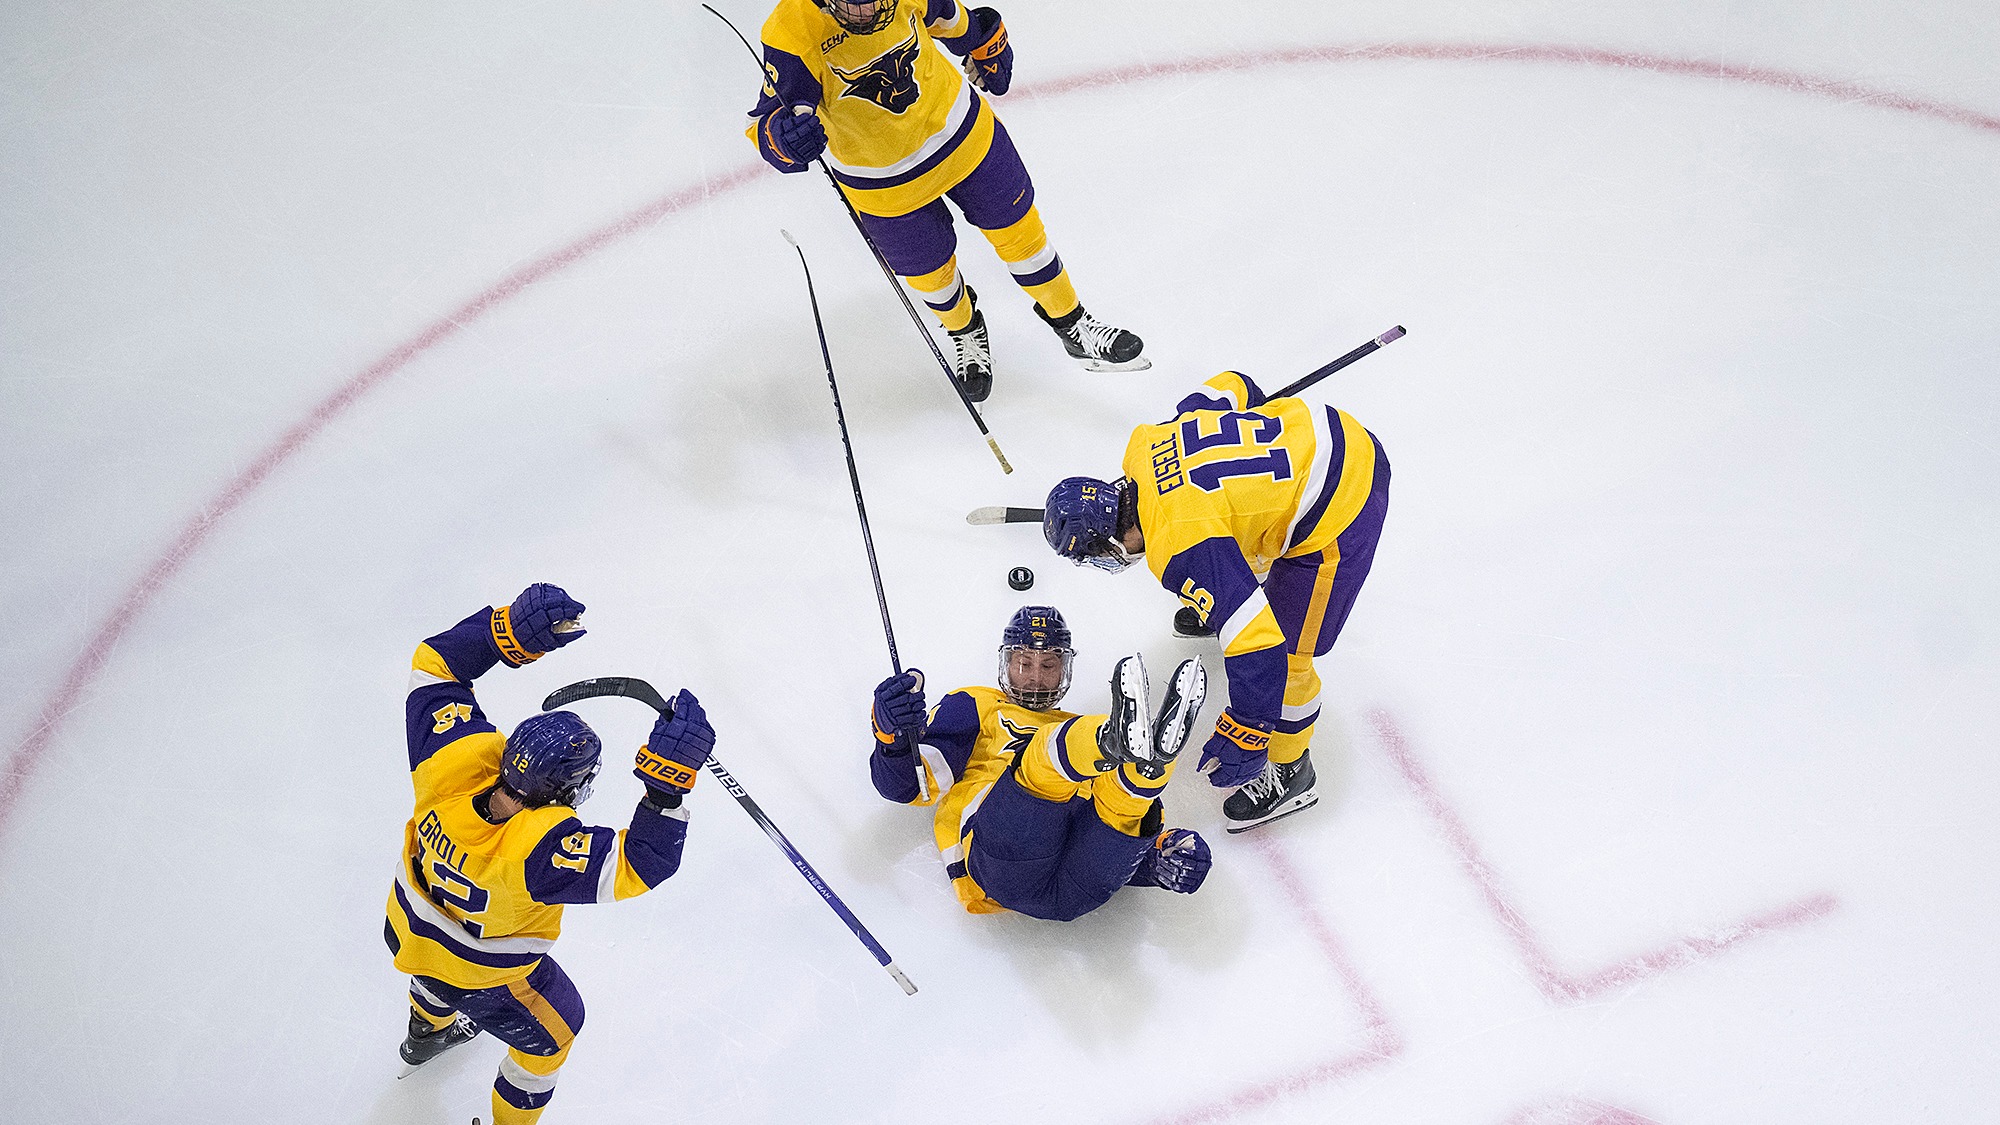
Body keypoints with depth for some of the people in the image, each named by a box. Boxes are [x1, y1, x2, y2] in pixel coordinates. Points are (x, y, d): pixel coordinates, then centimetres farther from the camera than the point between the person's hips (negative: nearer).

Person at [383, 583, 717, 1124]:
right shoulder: (536, 848, -47)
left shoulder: (454, 760, -34)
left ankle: (426, 1035, 74)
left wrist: (510, 631, -37)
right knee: (552, 1029, 25)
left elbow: (435, 664, -23)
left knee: (438, 973, 42)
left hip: (407, 931, 6)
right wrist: (669, 776, -55)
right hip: (481, 976, -6)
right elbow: (639, 865, -46)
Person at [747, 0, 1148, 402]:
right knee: (930, 273, 15)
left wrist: (984, 46, 19)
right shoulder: (790, 33, -32)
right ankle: (966, 333, 50)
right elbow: (772, 115, -28)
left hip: (957, 125, 2)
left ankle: (1073, 325, 40)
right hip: (883, 180, -2)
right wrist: (783, 135, -53)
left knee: (1019, 231, 14)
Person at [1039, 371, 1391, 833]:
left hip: (1337, 515, -9)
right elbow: (1232, 387, 11)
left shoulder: (1182, 548, -27)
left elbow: (1258, 644, -31)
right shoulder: (1144, 445, -4)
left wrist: (1245, 737, -21)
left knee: (1284, 653, 0)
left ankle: (1289, 773, 22)